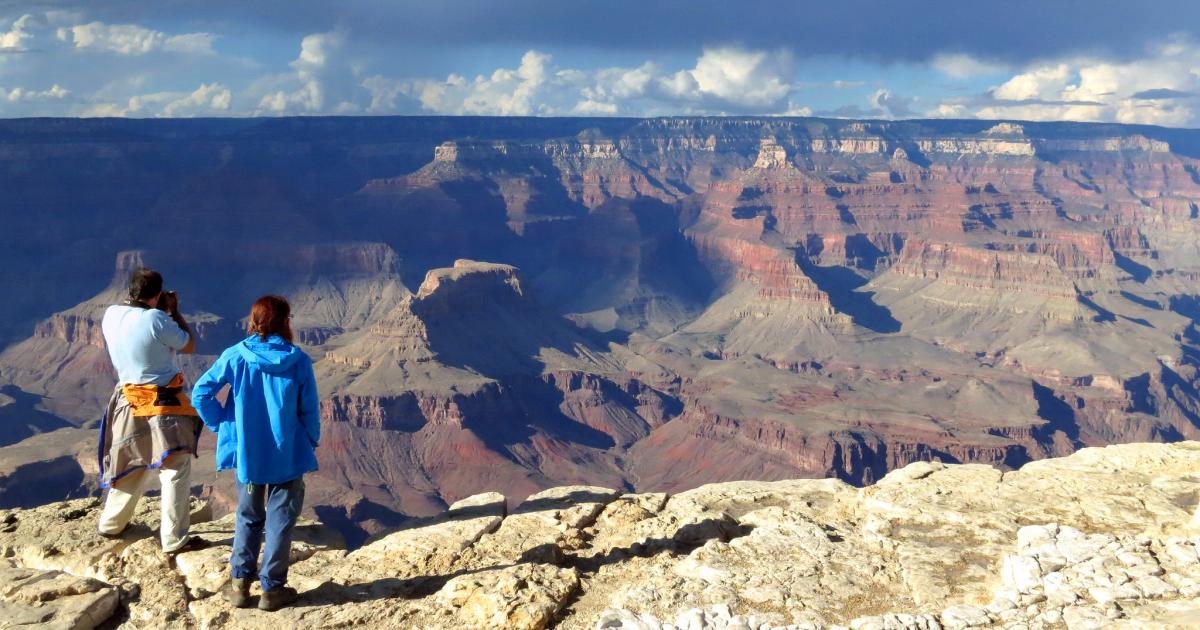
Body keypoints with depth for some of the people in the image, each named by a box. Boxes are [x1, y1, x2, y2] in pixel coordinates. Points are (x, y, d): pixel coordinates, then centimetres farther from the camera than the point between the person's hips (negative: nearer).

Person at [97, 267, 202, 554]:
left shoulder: (111, 315, -2)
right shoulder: (156, 319, -21)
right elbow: (189, 346, -7)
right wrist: (173, 311, 1)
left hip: (128, 400, 7)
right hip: (163, 405, -7)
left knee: (131, 465, 23)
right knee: (176, 470, 2)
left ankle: (111, 525, 34)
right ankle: (175, 539, 3)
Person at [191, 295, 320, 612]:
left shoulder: (235, 355, -6)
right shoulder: (298, 360, -10)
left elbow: (201, 393, -8)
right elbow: (309, 410, -4)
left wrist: (222, 425, 4)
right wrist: (312, 441, 11)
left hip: (247, 453, 2)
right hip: (288, 454, -2)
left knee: (248, 518, 19)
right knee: (280, 521, 10)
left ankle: (240, 584, 20)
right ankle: (272, 589, 14)